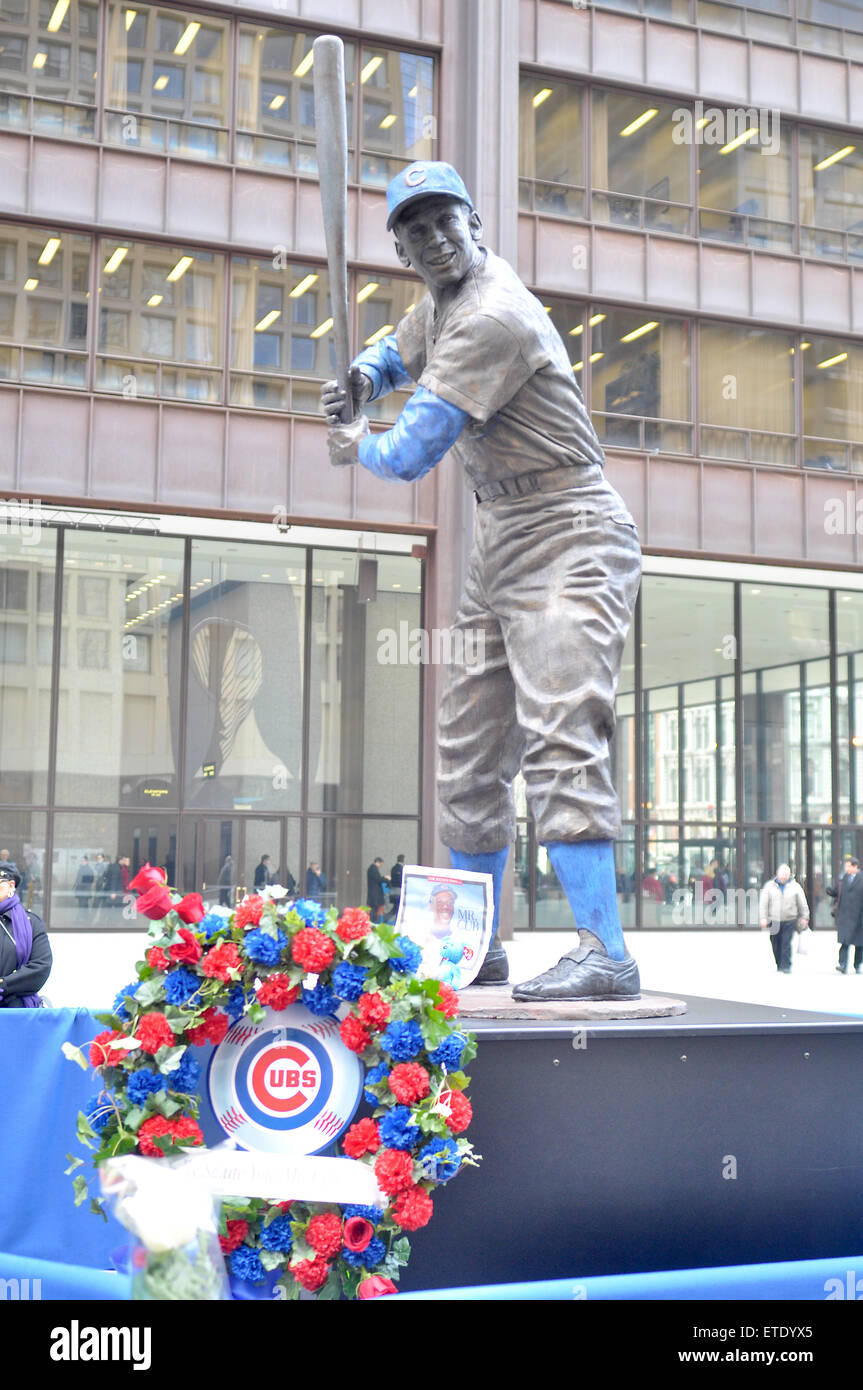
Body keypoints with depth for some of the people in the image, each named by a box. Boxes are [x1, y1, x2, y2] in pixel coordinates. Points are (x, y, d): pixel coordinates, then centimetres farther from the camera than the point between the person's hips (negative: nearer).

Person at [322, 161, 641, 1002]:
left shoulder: (494, 316, -19)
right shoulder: (445, 299, 12)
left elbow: (410, 457, -22)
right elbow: (400, 351, 34)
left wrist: (356, 451, 2)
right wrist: (361, 380, 9)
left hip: (565, 538, -10)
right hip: (498, 545, 10)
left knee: (557, 740, -23)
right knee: (469, 750, 11)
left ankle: (605, 954, -26)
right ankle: (476, 947, 21)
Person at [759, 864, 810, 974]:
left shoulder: (795, 887, 5)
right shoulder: (769, 886, 4)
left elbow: (802, 904, 11)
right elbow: (763, 903, 3)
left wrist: (804, 917, 9)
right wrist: (763, 918, -4)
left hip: (789, 920, -1)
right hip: (774, 921, 1)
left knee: (786, 944, -10)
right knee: (776, 945, 6)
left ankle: (786, 967, -6)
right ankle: (779, 965, 21)